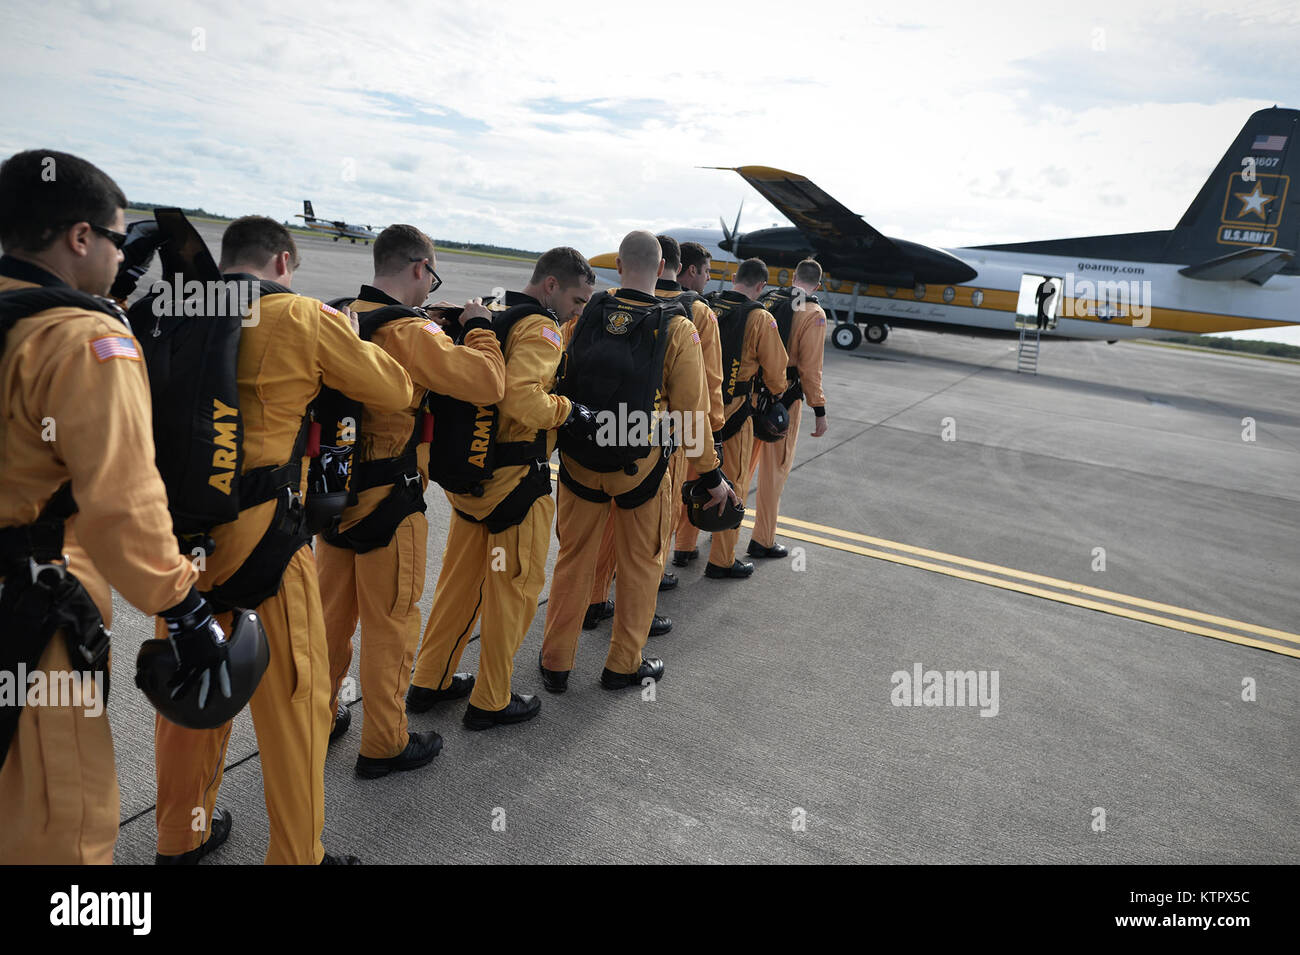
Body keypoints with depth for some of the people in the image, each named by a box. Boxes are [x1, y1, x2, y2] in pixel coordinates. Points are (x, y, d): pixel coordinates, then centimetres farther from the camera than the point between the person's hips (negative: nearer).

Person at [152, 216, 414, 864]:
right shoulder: (301, 318, -8)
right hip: (257, 533, -6)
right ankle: (297, 856, 21)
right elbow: (395, 391, 0)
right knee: (294, 700, 7)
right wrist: (346, 347, 17)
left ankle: (178, 840, 40)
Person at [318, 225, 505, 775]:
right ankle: (384, 745, 20)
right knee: (389, 621, 6)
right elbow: (486, 383, -24)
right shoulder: (409, 332, -19)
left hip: (334, 488, 8)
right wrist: (478, 329, -6)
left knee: (332, 611, 20)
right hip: (389, 501, -7)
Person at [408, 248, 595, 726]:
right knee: (516, 584, 5)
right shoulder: (540, 328, -15)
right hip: (516, 478, -9)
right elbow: (521, 398, -29)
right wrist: (567, 410, -14)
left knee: (461, 577, 19)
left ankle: (428, 682, 31)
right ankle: (491, 701, 17)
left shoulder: (492, 317, 13)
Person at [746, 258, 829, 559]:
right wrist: (819, 410, -7)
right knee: (774, 469, 5)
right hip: (782, 399, -5)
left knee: (743, 462, 20)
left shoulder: (766, 301, 5)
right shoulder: (813, 314, -10)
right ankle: (762, 540, 13)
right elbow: (810, 367, -14)